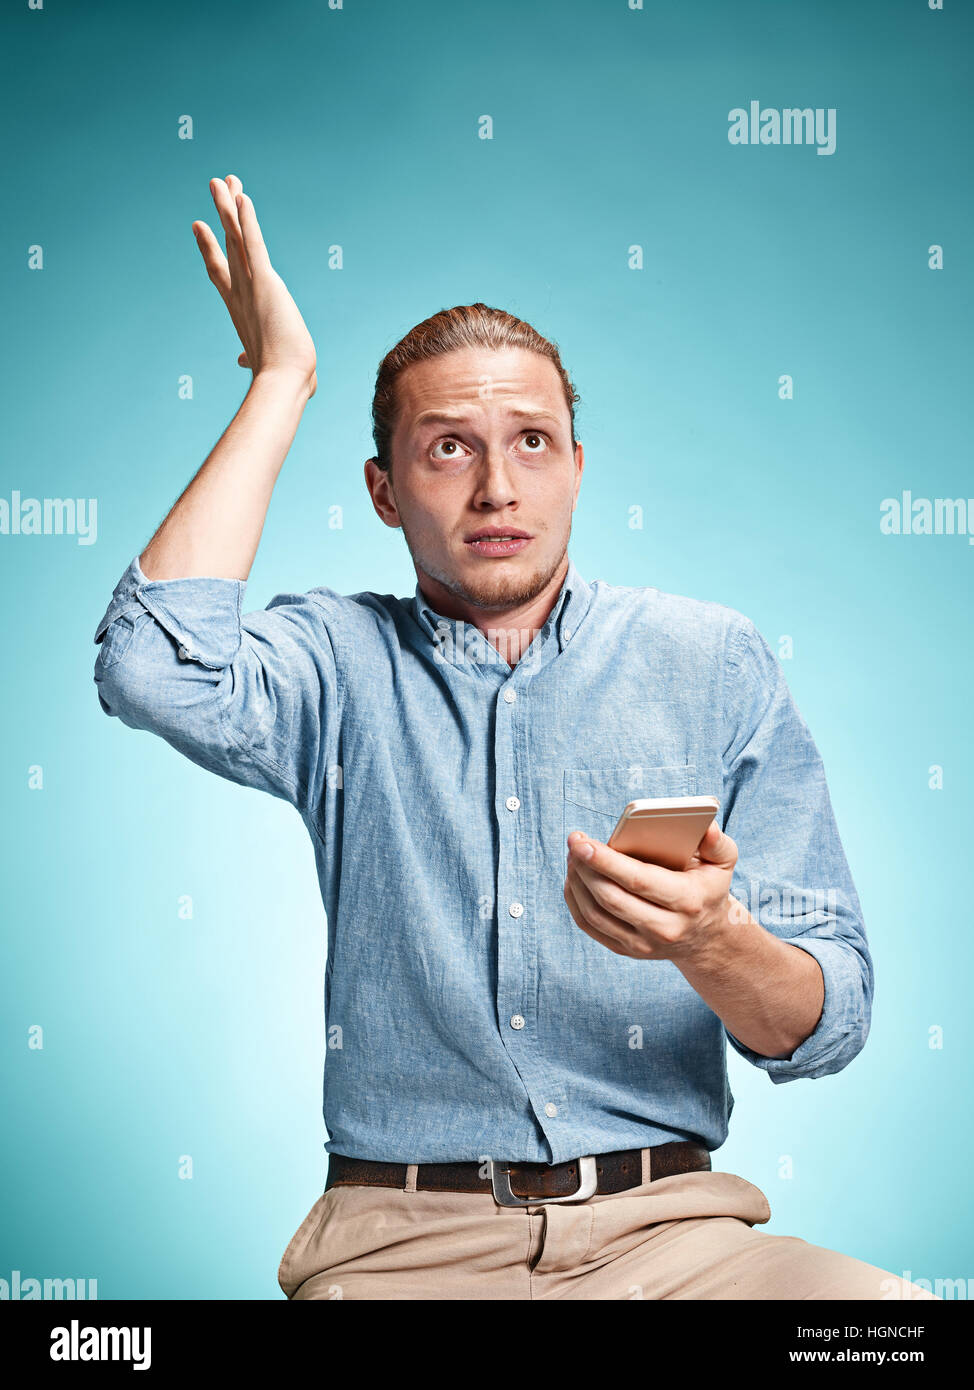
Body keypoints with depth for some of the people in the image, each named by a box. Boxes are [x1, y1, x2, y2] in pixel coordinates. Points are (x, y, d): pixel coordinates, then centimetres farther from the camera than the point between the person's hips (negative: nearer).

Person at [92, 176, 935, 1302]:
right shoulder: (339, 660, 4)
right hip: (404, 1241, -1)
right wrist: (280, 378, -7)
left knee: (884, 1303, -25)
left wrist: (710, 942, -21)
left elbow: (826, 1027, 3)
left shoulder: (715, 663, 5)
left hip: (664, 1225, 2)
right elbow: (156, 669, -20)